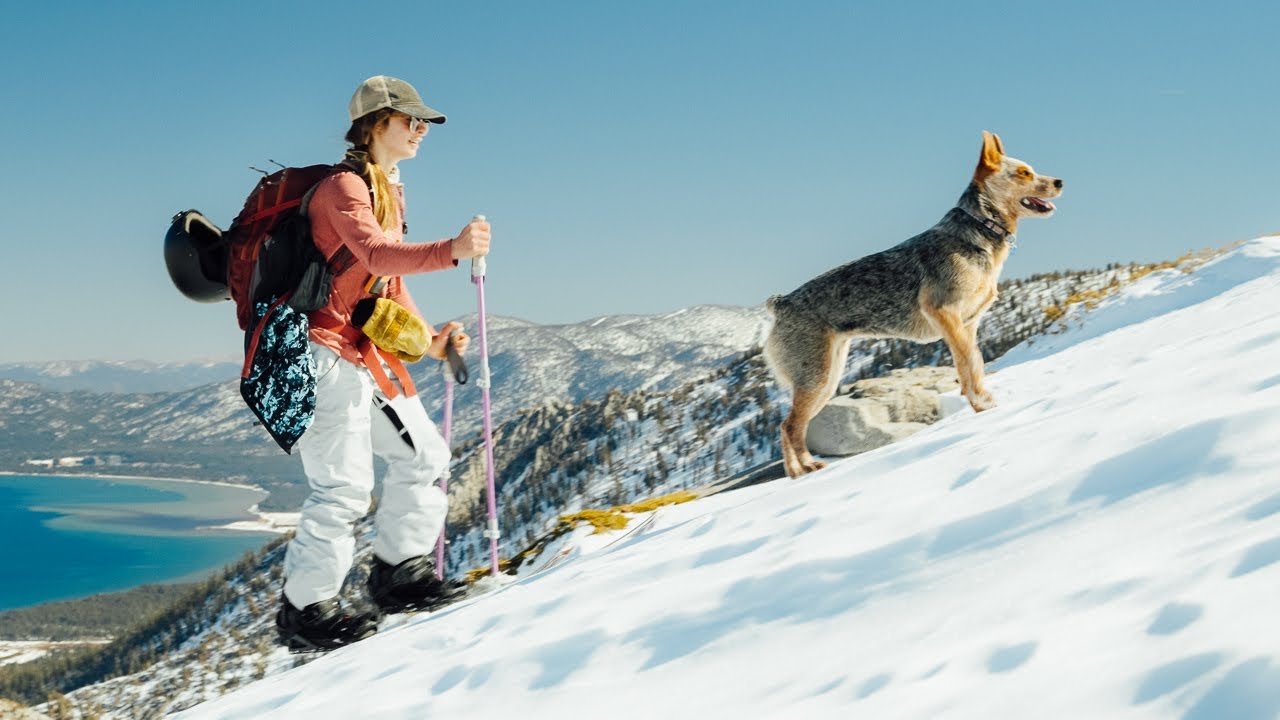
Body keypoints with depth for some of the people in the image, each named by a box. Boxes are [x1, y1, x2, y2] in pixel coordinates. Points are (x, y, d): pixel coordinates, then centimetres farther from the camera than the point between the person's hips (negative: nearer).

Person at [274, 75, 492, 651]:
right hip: (326, 350, -10)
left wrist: (427, 339, 8)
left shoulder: (389, 192, 18)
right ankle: (304, 609, 3)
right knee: (344, 486, -9)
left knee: (423, 456, 10)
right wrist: (451, 250, -45)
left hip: (366, 352, 10)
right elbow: (376, 255, -32)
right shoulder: (343, 186, -13)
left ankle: (398, 572, 22)